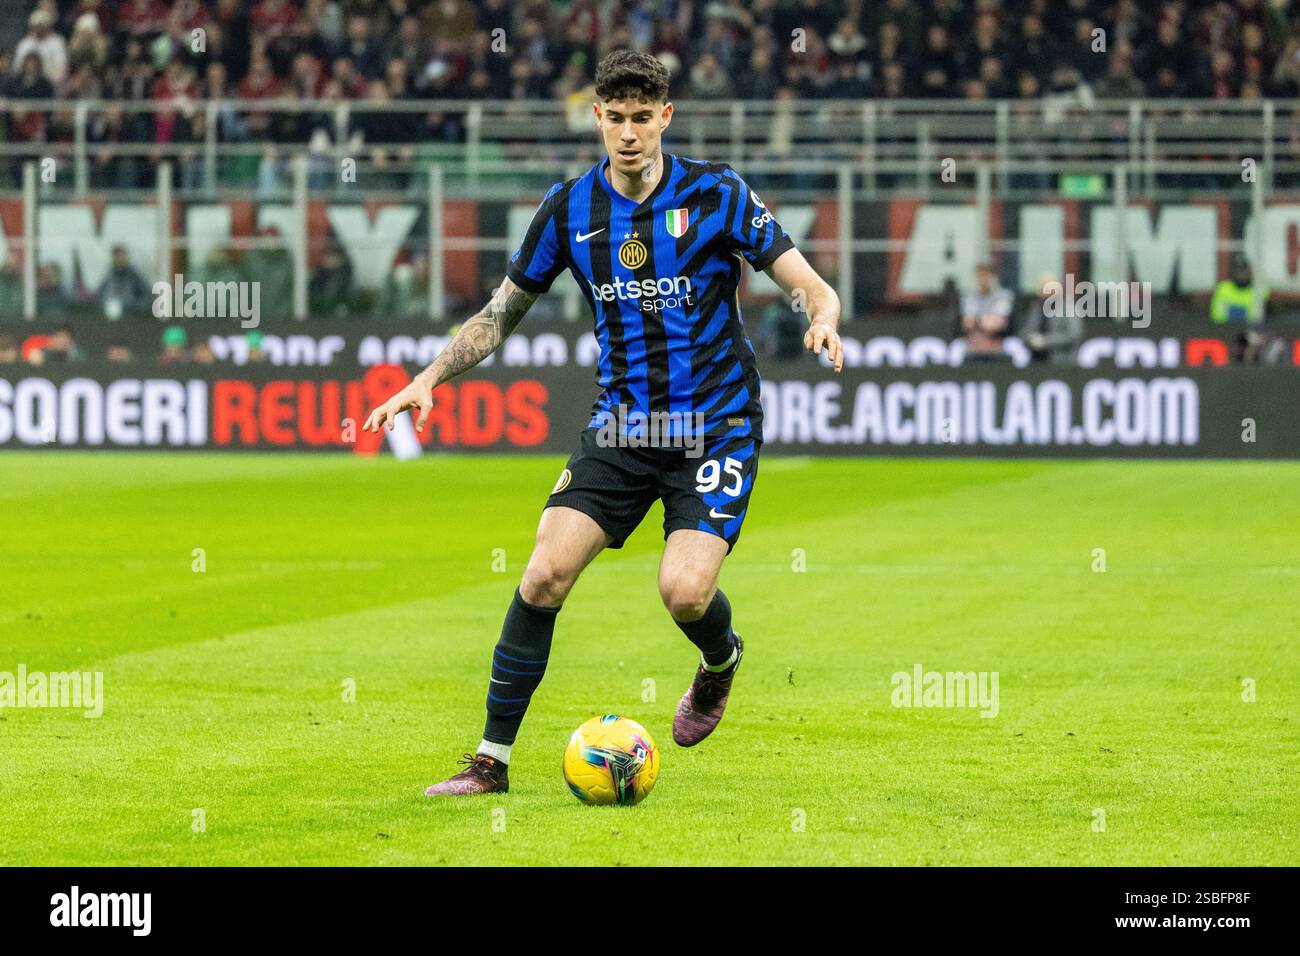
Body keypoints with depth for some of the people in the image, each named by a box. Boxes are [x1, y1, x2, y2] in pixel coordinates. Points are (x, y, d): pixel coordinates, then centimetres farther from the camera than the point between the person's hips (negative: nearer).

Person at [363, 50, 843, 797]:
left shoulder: (716, 193, -7)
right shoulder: (570, 208, 1)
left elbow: (814, 289, -8)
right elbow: (503, 312, 10)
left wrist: (823, 322, -31)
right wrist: (430, 378, -2)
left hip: (716, 425, -3)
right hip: (621, 425, 3)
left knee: (685, 591, -20)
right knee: (545, 575, -12)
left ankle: (721, 661, 19)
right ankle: (492, 759, -1)